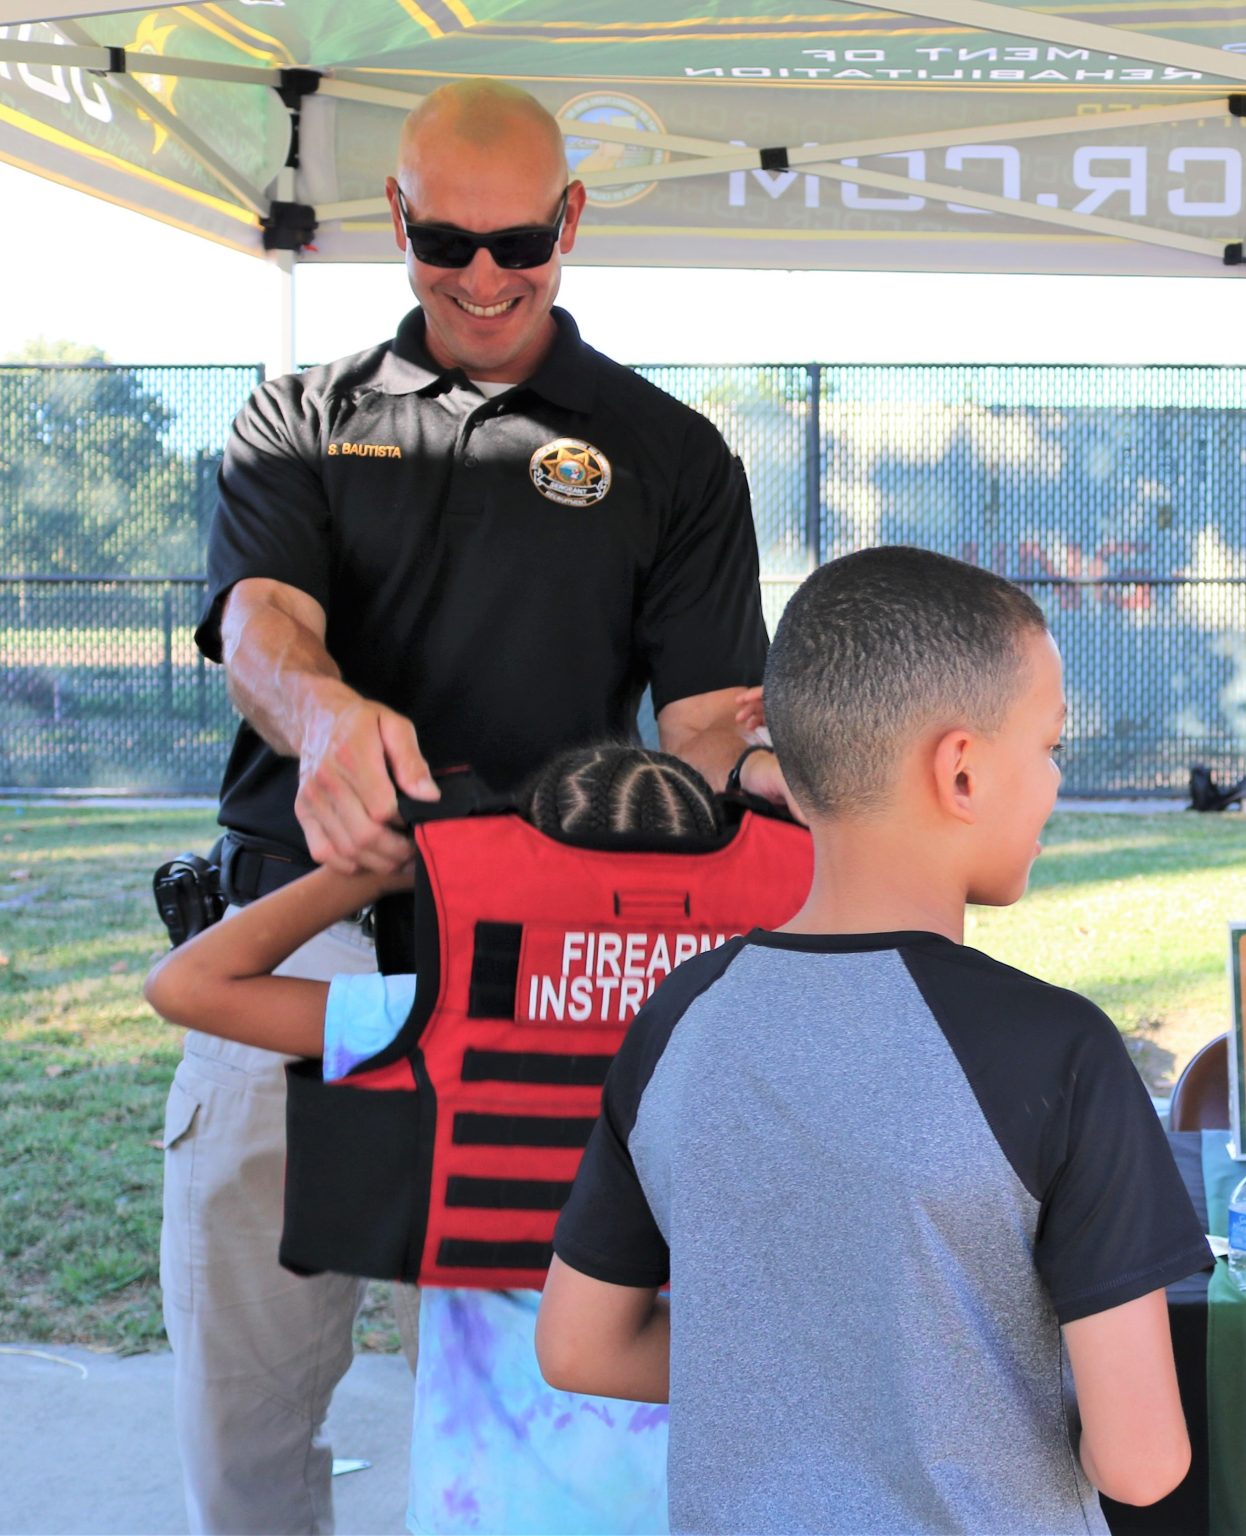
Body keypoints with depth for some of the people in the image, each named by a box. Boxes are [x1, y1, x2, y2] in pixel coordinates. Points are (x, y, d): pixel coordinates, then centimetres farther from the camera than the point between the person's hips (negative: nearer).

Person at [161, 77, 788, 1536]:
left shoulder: (670, 455, 14)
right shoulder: (302, 419, 15)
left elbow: (705, 713, 7)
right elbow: (258, 618, -3)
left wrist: (743, 771, -19)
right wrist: (322, 710, -27)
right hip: (307, 919, 1)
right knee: (240, 1382, 2)